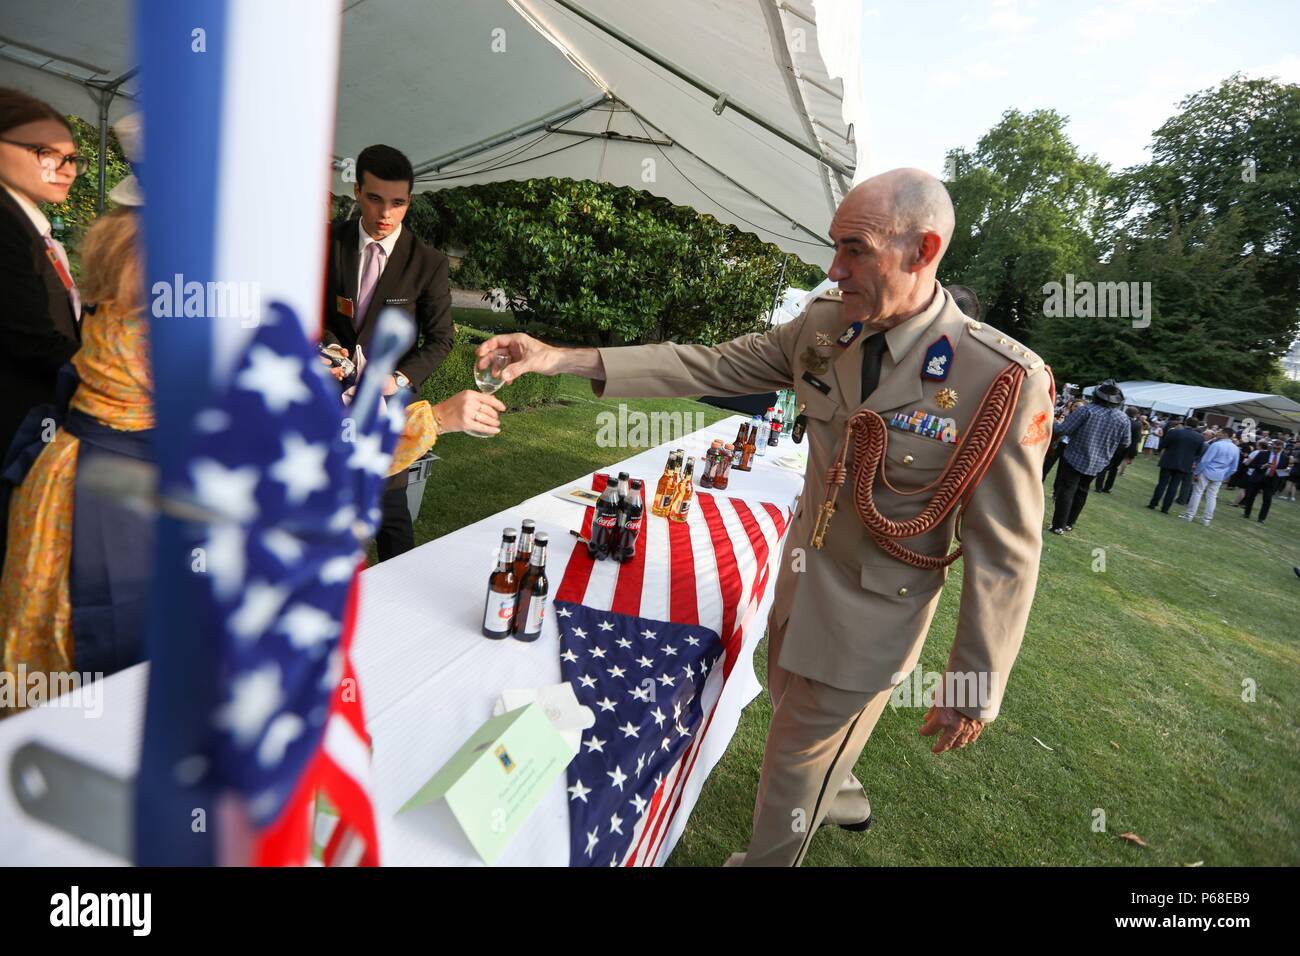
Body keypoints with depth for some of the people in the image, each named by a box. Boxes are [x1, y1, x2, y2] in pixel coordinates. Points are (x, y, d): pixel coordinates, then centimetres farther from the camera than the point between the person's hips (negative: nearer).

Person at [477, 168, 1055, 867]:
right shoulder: (823, 326, -9)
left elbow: (1005, 553, -18)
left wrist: (976, 686, -11)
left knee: (791, 760, 12)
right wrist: (564, 359, -16)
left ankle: (766, 858, 44)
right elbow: (709, 365, -8)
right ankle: (840, 796, 62)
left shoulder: (1003, 381, -25)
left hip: (870, 616, -6)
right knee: (790, 701, 29)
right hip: (802, 575, 6)